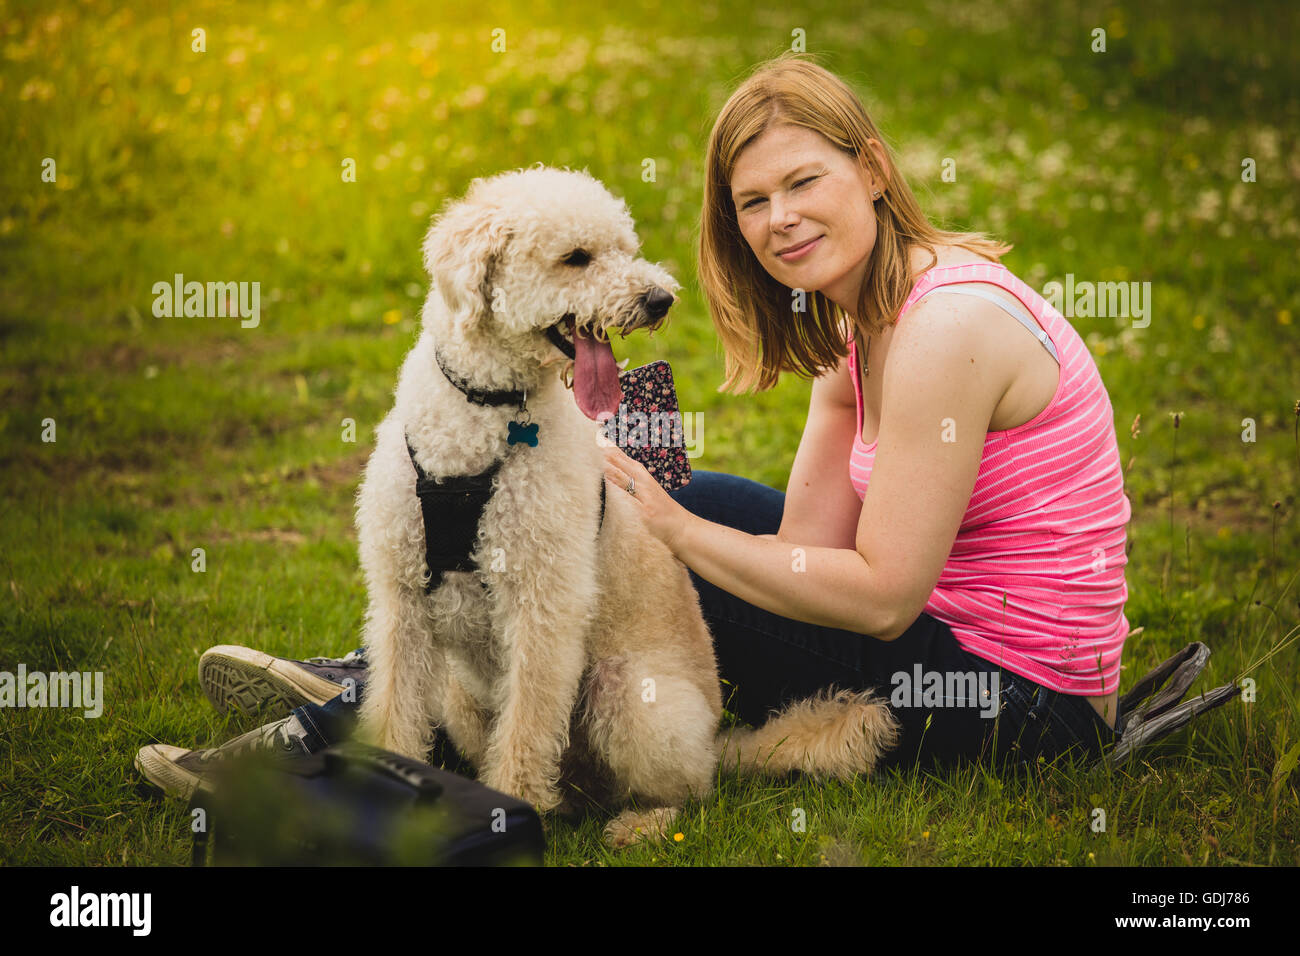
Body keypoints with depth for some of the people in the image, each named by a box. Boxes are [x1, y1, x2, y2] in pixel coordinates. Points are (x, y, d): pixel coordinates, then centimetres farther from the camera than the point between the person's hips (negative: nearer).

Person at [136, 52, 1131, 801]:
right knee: (684, 502, 9)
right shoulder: (862, 326, 9)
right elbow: (805, 546, 1)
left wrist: (670, 529, -16)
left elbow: (880, 595, -23)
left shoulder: (948, 322, -21)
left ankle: (335, 738, -1)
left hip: (1014, 698, -9)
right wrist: (653, 498, -13)